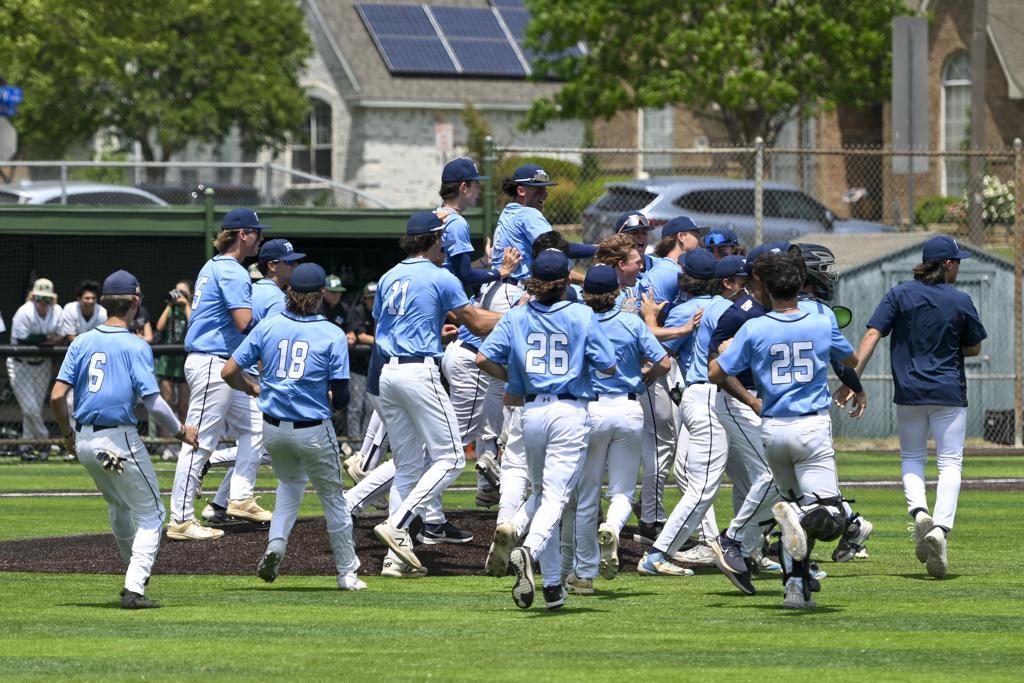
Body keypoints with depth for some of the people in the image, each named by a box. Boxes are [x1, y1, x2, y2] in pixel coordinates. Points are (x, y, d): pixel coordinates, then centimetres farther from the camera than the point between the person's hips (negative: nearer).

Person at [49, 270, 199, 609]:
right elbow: (153, 402, -18)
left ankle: (134, 573, 38)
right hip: (120, 441, -6)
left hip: (84, 441, 6)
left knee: (119, 506, 27)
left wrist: (67, 433, 15)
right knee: (150, 514, 4)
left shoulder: (82, 342, 3)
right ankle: (134, 589, -10)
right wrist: (180, 431, -2)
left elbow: (57, 396, -2)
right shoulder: (136, 347, -11)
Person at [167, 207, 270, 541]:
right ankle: (180, 521, -7)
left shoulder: (212, 267, 17)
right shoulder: (232, 272, -14)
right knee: (200, 442, -8)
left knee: (253, 428, 16)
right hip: (213, 364, -11)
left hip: (221, 366, 11)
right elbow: (245, 325, -23)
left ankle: (240, 499, 15)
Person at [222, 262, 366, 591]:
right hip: (314, 430, -3)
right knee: (333, 496, 14)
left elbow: (229, 372, -2)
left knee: (291, 482, 28)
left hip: (273, 429, 3)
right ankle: (346, 573, 20)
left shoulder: (268, 326, -2)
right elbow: (340, 397, -11)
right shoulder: (333, 335, -9)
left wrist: (254, 390, 17)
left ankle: (276, 544, 5)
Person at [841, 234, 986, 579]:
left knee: (912, 458, 18)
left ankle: (918, 511, -8)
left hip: (909, 393, 2)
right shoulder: (961, 302, -4)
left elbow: (872, 335, -9)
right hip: (949, 394, -2)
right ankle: (941, 527, -18)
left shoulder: (899, 295, -1)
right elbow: (973, 349, 6)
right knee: (950, 462, 2)